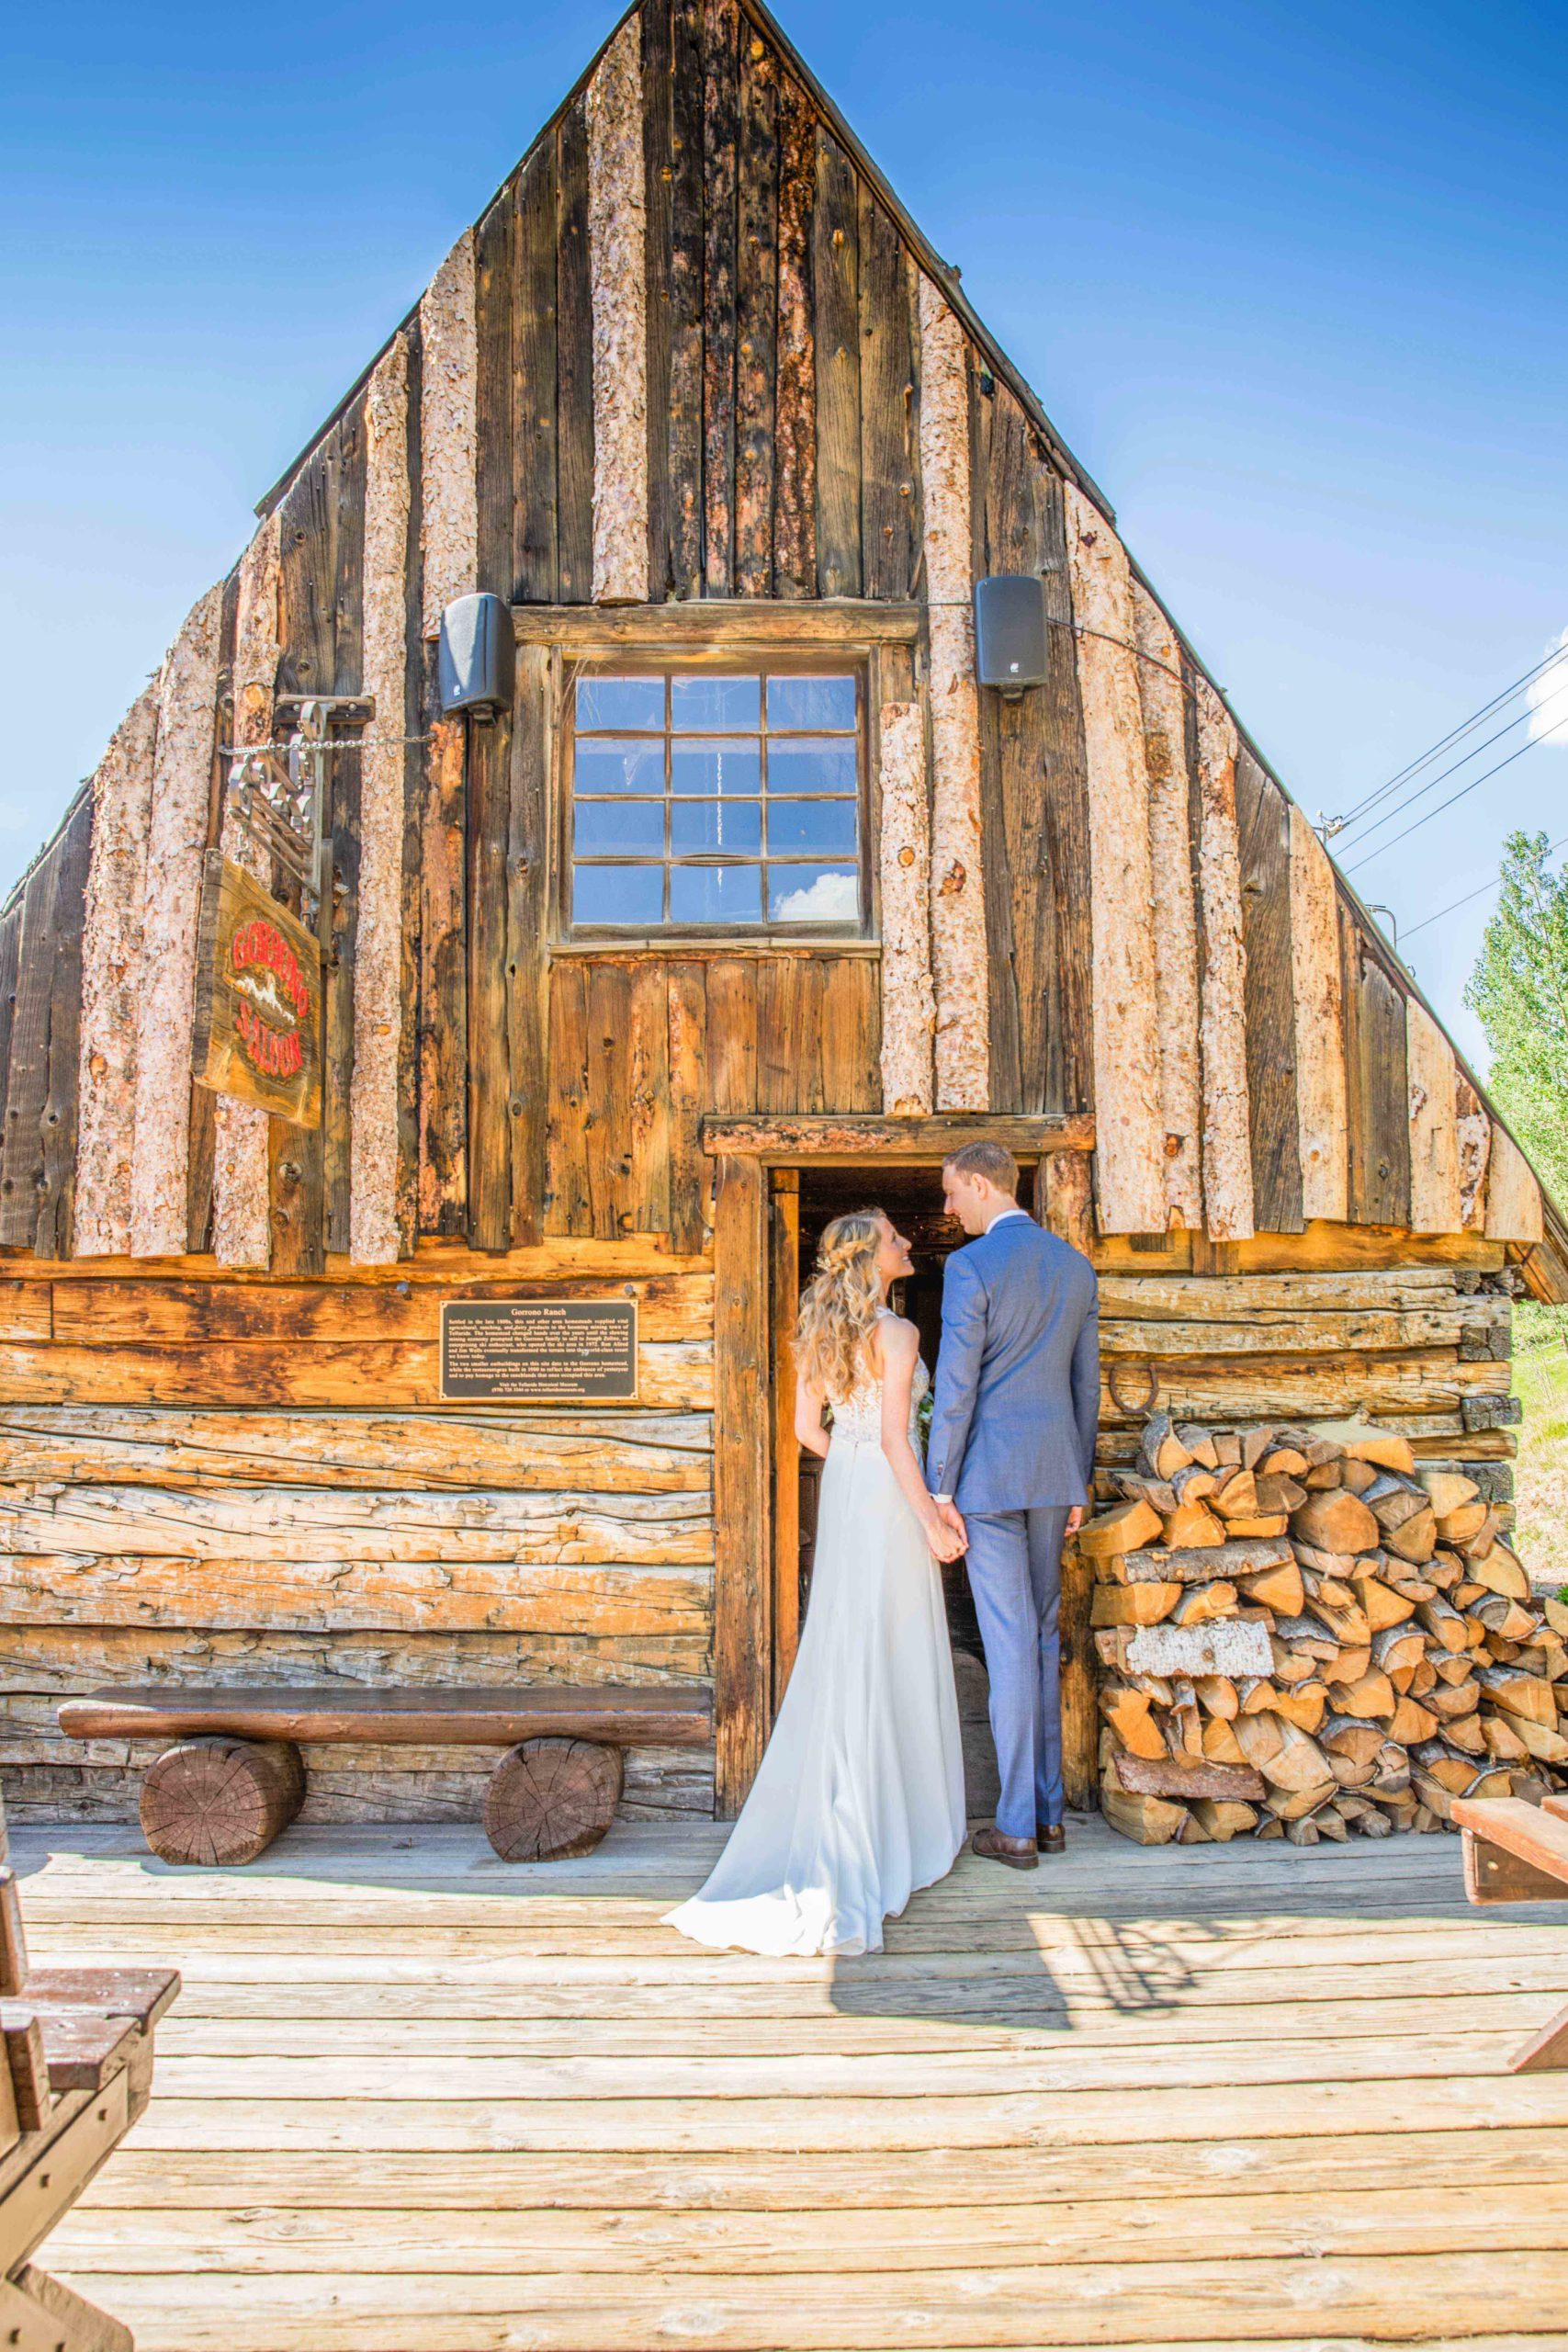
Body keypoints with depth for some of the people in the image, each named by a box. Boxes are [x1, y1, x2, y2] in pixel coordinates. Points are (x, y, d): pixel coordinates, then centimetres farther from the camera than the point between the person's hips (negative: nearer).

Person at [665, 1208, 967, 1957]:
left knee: (842, 1651, 14)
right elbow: (896, 1438, -19)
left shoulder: (818, 1330, 6)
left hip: (840, 1496, 7)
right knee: (891, 1660, 2)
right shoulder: (897, 1333, -15)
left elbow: (807, 1428, 8)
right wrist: (932, 1519, -13)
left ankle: (845, 1829, 24)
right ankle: (896, 1820, 12)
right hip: (890, 1501, -7)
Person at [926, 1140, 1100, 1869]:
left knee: (1009, 1643, -1)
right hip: (1054, 1473, 7)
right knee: (1042, 1635, 16)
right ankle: (1049, 1812, 23)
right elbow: (1086, 1384, 12)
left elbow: (955, 1387, -15)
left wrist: (938, 1490, -9)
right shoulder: (1076, 1266, 9)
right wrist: (1079, 1484, 18)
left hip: (990, 1476, -6)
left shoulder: (970, 1266, -13)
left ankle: (1017, 1828, 9)